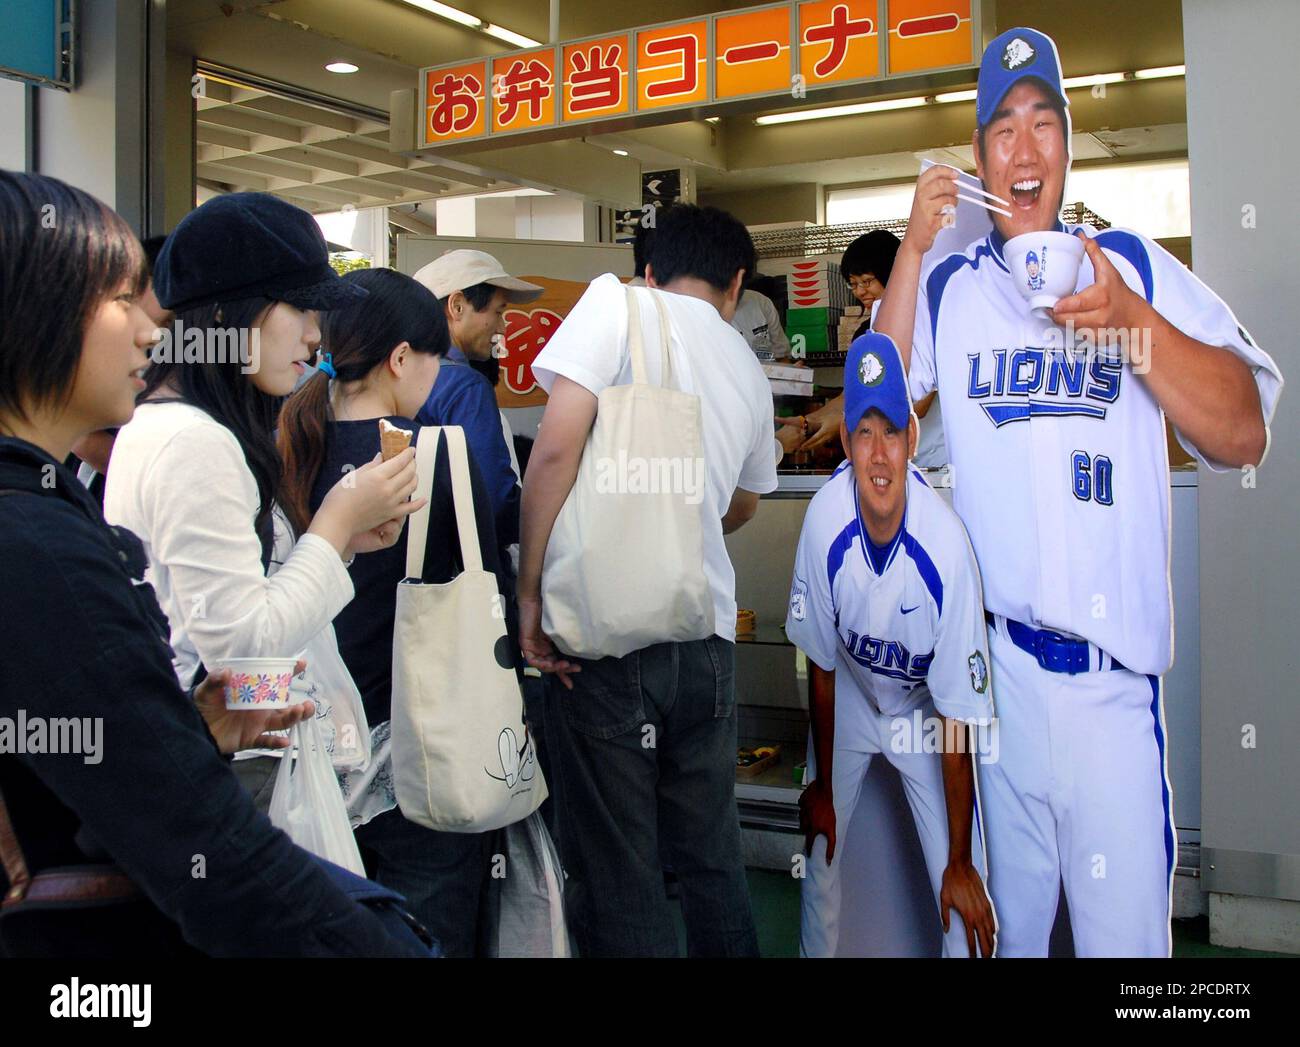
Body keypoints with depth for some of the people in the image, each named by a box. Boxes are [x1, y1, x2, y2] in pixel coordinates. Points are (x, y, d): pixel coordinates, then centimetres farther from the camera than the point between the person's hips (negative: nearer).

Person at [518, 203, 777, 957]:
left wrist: (532, 593, -7)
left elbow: (557, 445, -13)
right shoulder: (748, 367, 15)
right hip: (709, 634, 5)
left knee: (617, 879, 4)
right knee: (714, 862, 18)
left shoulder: (617, 302, -1)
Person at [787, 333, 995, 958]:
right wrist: (821, 786, -2)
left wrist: (961, 861, -17)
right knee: (820, 855, 7)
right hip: (850, 693, 2)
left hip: (923, 706, -1)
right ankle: (815, 951, 33)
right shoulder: (825, 520, -28)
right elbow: (820, 663, -12)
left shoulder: (947, 548, -34)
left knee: (965, 903, -5)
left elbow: (957, 716, -24)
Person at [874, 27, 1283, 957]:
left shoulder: (1135, 265, 7)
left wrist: (1132, 322, -15)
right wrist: (913, 250, -8)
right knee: (1007, 916, 12)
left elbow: (1244, 435, -1)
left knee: (1126, 929, 2)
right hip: (987, 659, 1)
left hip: (1113, 671, -1)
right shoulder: (946, 284, 11)